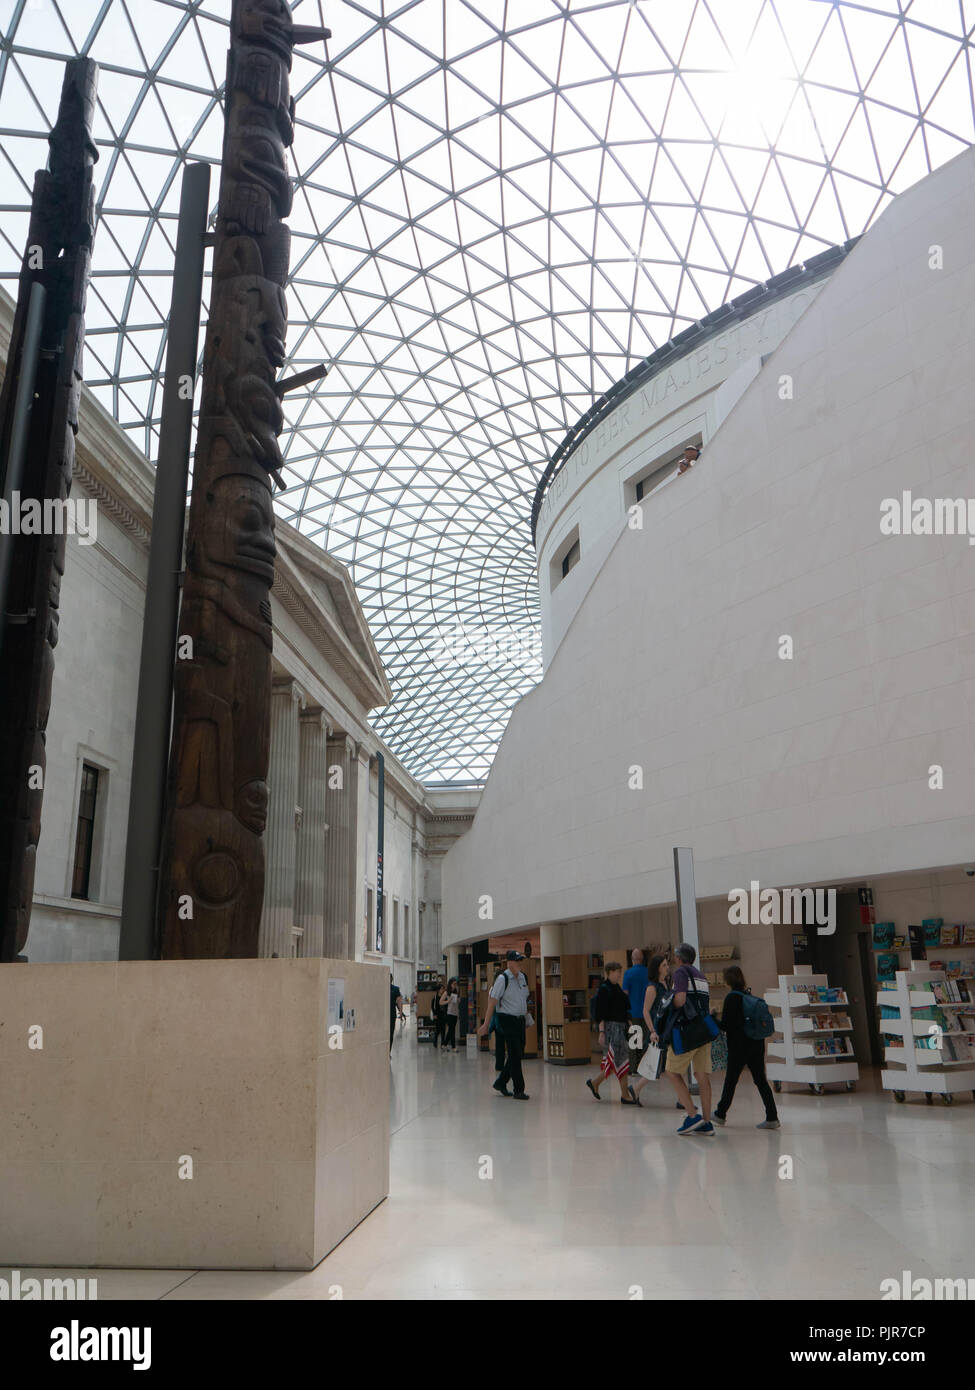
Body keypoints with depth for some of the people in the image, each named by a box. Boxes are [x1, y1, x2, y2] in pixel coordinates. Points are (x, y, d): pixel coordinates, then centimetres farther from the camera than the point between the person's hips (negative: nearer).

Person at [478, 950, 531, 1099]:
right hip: (507, 1020, -7)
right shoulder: (503, 979, -13)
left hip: (520, 1019, 7)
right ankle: (518, 1091, 2)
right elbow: (493, 1001, -13)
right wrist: (486, 1024, -14)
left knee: (519, 1053, 11)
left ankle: (501, 1083, 26)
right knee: (514, 1054, -6)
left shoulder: (522, 977, 9)